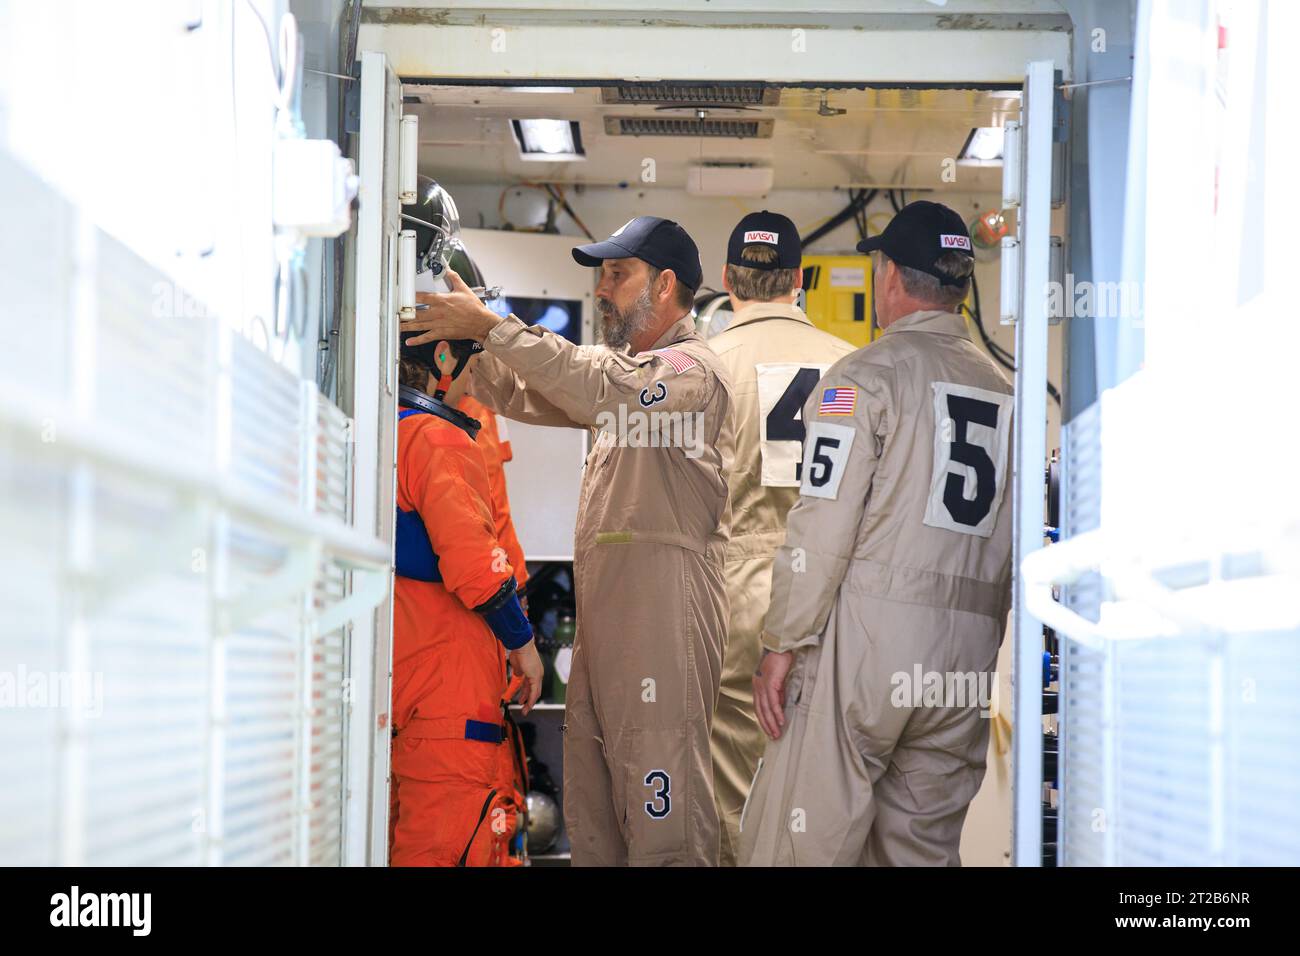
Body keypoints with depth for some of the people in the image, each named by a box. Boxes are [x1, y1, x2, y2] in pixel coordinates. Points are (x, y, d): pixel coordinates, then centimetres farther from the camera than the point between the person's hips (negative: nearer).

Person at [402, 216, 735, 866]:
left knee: (659, 786, -10)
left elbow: (601, 389, -25)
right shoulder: (630, 370, 24)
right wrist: (465, 339, 5)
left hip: (665, 607, -9)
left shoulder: (692, 369, -7)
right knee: (590, 809, 11)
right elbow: (520, 394, 22)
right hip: (603, 606, 9)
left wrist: (490, 325, -24)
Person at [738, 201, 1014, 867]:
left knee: (796, 844, -4)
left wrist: (781, 647, -5)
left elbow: (822, 529, -10)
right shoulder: (1003, 388, 14)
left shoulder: (867, 374, -4)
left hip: (868, 636, -6)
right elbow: (1008, 542, 13)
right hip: (967, 650, 6)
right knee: (924, 849, 10)